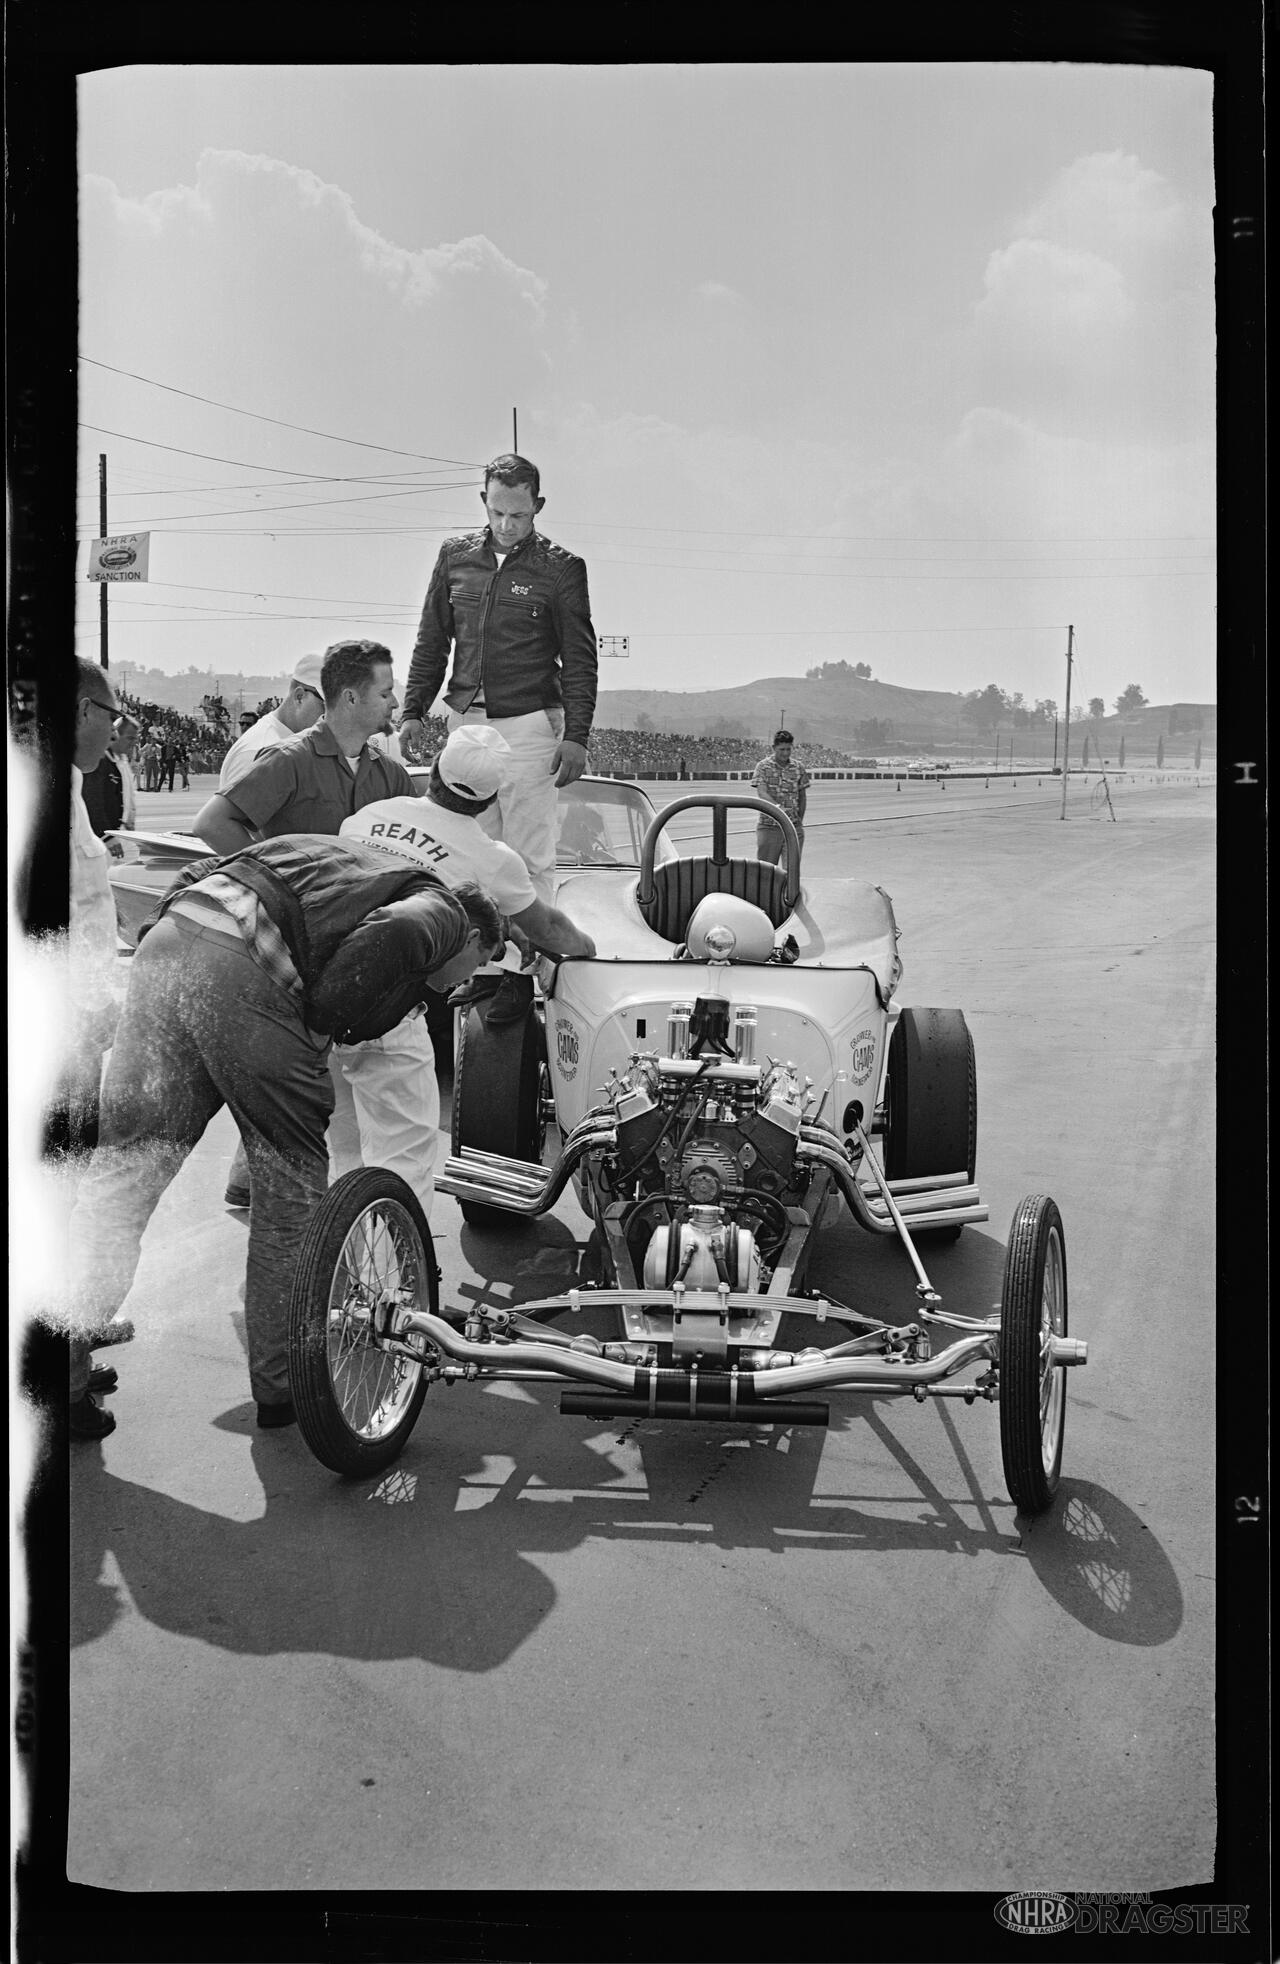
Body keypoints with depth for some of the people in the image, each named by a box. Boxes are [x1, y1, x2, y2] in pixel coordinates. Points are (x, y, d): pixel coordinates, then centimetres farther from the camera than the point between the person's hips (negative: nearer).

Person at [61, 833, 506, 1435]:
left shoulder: (361, 870, 38)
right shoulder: (441, 911, 15)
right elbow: (389, 937, -11)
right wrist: (322, 1025, -1)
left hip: (165, 940, 8)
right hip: (237, 973, -7)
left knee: (120, 1171, 9)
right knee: (292, 1184, 10)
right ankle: (284, 1384, 18)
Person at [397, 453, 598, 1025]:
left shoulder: (560, 569, -1)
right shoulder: (455, 556, 10)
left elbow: (579, 660, -1)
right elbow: (432, 642, 16)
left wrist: (575, 735, -7)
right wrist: (413, 711, 11)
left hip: (528, 725, -4)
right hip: (465, 720, 4)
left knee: (530, 857, -3)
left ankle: (526, 969, 0)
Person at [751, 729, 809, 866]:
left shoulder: (799, 768, 8)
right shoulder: (763, 766, -2)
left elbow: (802, 797, 15)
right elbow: (761, 792, -15)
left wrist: (799, 821, 13)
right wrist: (777, 806, -33)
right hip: (769, 827, -3)